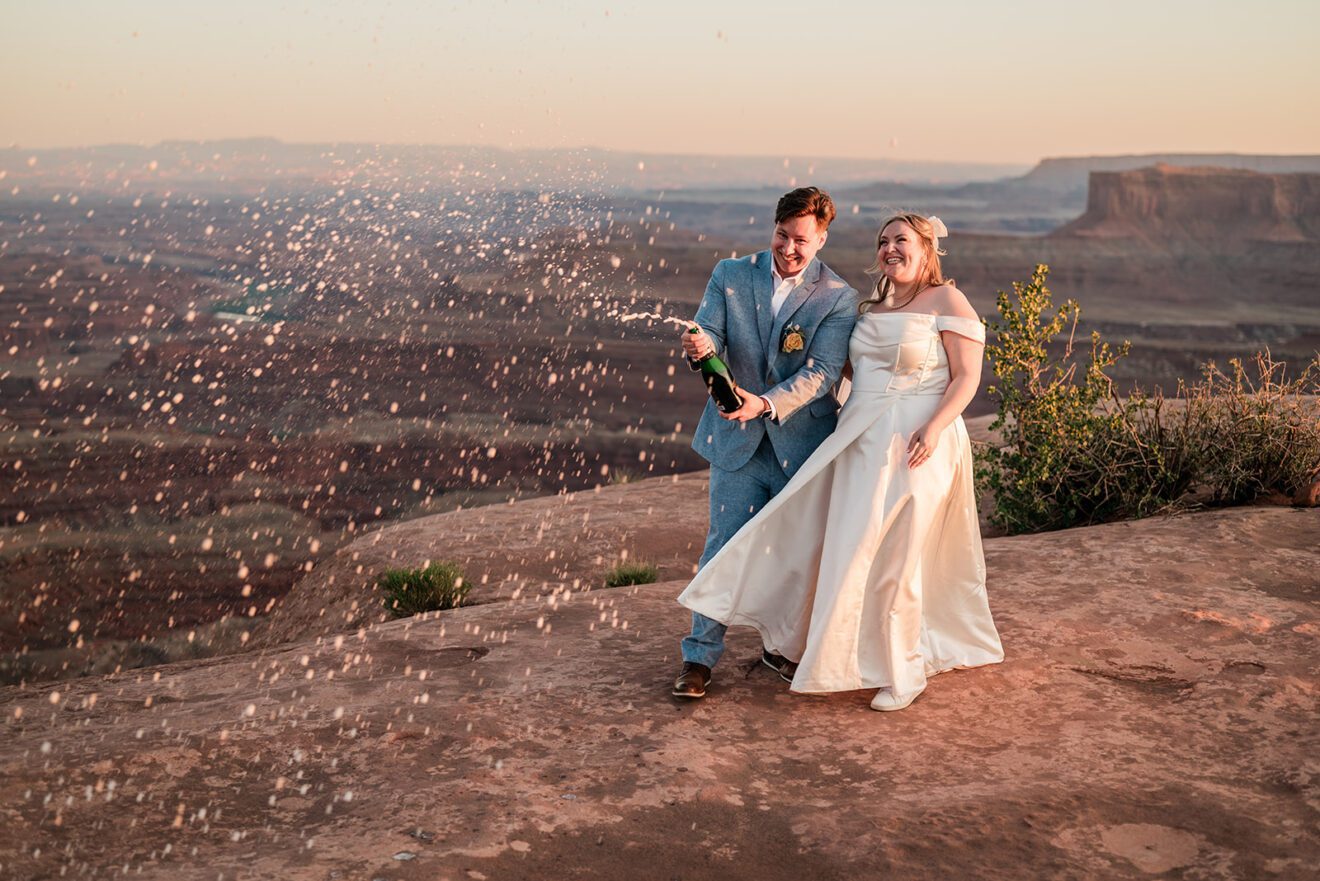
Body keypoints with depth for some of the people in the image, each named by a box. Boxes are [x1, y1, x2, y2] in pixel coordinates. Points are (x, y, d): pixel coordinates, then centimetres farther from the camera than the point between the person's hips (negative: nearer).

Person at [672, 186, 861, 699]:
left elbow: (822, 372, -14)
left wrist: (765, 403, -28)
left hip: (802, 442, 0)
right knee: (725, 546, 1)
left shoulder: (838, 299, -4)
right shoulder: (730, 276, 4)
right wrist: (700, 346, -31)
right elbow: (709, 332, -5)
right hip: (737, 443, 0)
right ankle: (699, 657, 9)